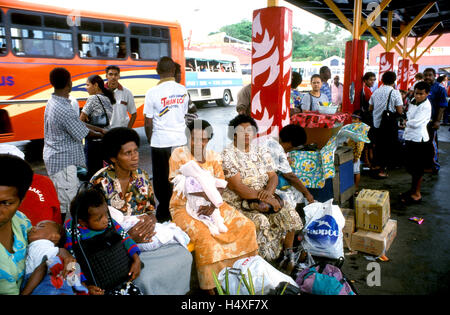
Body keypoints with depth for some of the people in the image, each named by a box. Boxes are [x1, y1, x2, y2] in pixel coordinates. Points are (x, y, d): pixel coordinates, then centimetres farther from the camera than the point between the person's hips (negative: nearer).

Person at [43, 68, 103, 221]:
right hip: (62, 161, -11)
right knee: (65, 203, -3)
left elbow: (77, 123, 13)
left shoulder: (53, 102, 6)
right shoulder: (64, 110, -25)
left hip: (54, 157, 11)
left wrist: (99, 129, 14)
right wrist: (101, 135, 5)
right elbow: (83, 133, -14)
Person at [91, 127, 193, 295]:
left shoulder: (142, 177, 3)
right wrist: (127, 236, -23)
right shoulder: (100, 183, -12)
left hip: (147, 235, 5)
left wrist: (151, 220, -15)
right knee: (145, 276, -27)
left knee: (184, 256, -11)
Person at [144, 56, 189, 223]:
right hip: (180, 140, 3)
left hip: (160, 142, -3)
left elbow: (148, 123, -7)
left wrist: (150, 140, 9)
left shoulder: (152, 92, -10)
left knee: (161, 179, 9)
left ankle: (164, 213, 17)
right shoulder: (183, 90, 2)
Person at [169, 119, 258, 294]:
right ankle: (211, 286, -13)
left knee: (246, 226, -9)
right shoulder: (179, 154, -4)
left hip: (212, 204, 5)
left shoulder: (213, 156, 6)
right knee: (204, 236, -31)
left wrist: (213, 205, -19)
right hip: (185, 206, -4)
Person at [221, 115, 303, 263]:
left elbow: (273, 176, 7)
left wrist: (269, 192, -16)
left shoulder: (261, 152, 11)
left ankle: (288, 252, 5)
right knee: (261, 221, -29)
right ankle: (266, 259, -9)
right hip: (238, 202, -5)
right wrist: (264, 198, -22)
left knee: (288, 211, -13)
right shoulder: (228, 155, -9)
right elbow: (237, 186, -17)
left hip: (265, 197, 6)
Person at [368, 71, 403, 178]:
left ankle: (376, 165, 32)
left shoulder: (376, 92, 2)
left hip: (376, 123, 5)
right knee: (388, 147, 6)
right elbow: (399, 111, -12)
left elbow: (370, 108, 9)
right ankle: (382, 170, 9)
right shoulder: (395, 93, -11)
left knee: (378, 145, 19)